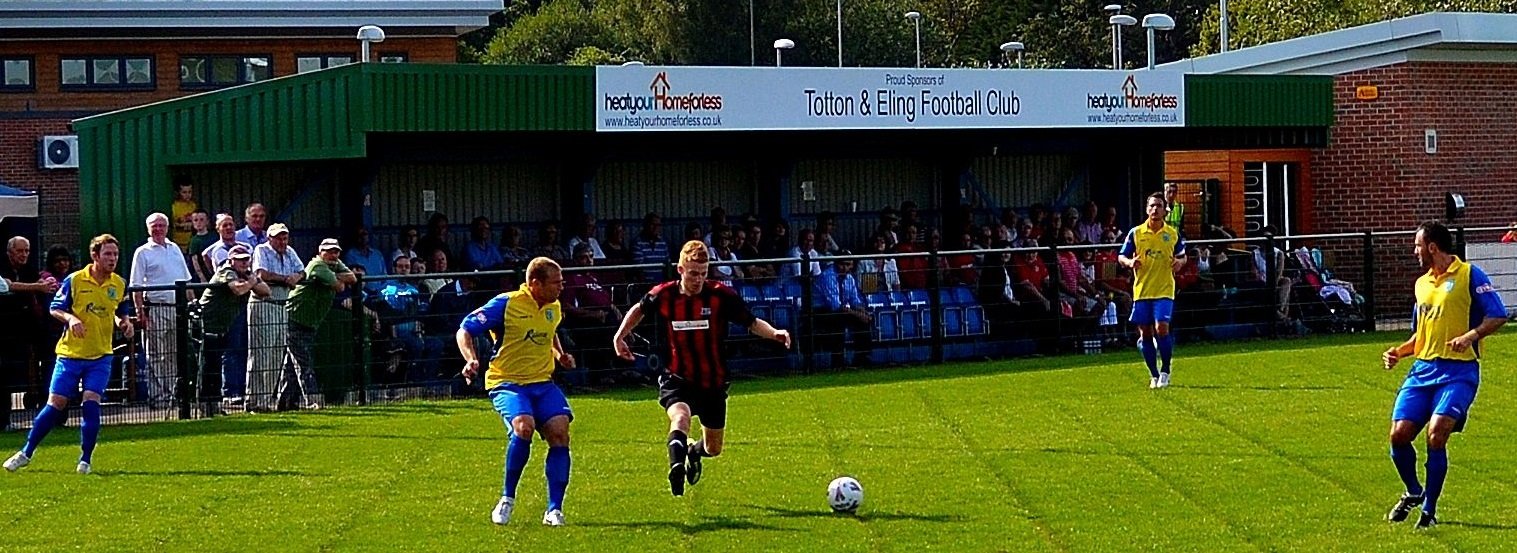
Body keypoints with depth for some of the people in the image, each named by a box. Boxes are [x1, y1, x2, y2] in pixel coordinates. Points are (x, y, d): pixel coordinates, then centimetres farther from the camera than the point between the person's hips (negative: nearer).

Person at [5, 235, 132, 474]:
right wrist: (70, 318, -21)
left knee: (91, 403, -13)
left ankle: (85, 460, -1)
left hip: (100, 356, 2)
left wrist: (124, 323, -4)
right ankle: (26, 453, 17)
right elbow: (54, 308, -2)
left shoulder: (119, 284, 3)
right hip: (71, 353, -2)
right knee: (55, 404, 1)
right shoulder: (74, 280, -7)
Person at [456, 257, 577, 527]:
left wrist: (559, 354, 15)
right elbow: (464, 330, -9)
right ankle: (507, 498, -9)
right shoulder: (506, 304, -12)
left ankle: (554, 510, -8)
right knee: (523, 427, -31)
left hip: (542, 383, 6)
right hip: (507, 382, -6)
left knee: (559, 433, -16)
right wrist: (471, 359, -26)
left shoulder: (554, 308, 8)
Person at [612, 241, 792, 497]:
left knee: (713, 449, 14)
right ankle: (677, 467, -45)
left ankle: (694, 451, 49)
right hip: (678, 379, -1)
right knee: (680, 417, -35)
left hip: (713, 381, 1)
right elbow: (639, 309, 12)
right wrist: (619, 336, 6)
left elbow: (752, 322, -8)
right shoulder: (663, 295, -10)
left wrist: (775, 333, -26)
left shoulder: (721, 295, -14)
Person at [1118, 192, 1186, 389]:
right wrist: (1129, 262, -16)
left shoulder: (1173, 234, 4)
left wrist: (1179, 262, -8)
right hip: (1141, 290, 1)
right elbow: (1121, 256, 6)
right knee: (1145, 334, 4)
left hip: (1164, 291, -1)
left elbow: (1182, 256, 15)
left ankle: (1165, 371, 3)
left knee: (1161, 329, -15)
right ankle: (1154, 375, 18)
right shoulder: (1135, 233, 2)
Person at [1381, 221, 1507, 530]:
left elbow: (1498, 315, -6)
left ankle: (1429, 510, -6)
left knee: (1436, 434, -20)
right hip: (1423, 369, 6)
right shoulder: (1421, 284, 18)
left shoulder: (1469, 275, -2)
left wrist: (1471, 335, -21)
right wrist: (1400, 351, 10)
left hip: (1458, 371, -6)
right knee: (1399, 434, -6)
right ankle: (1414, 492, 22)